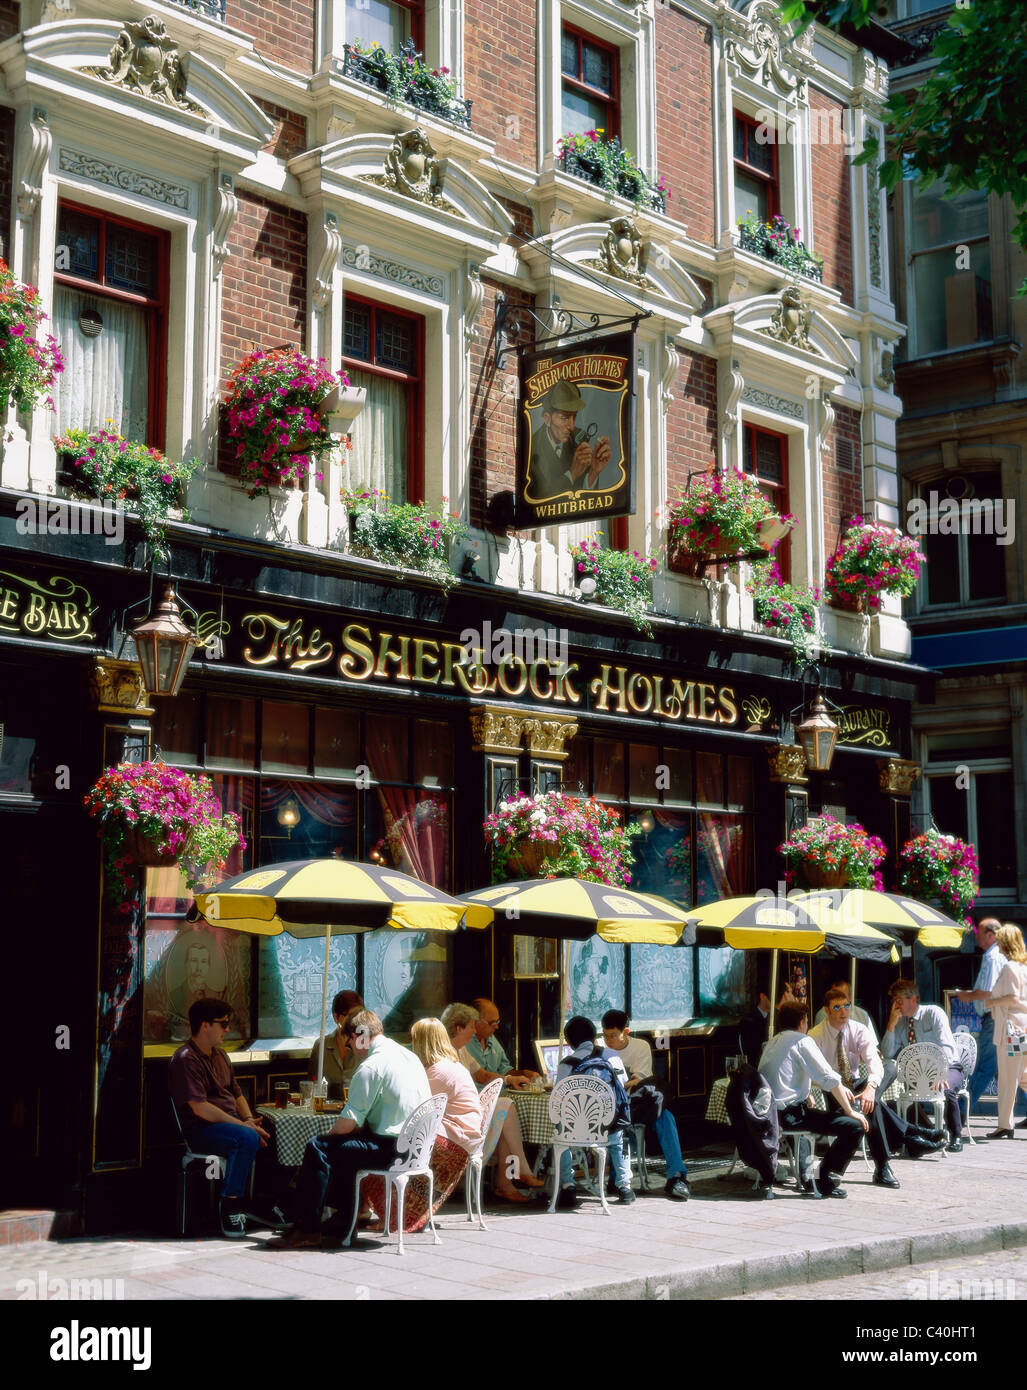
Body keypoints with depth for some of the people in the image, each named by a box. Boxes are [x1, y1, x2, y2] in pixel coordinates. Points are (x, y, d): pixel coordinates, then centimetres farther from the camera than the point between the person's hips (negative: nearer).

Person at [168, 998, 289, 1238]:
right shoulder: (186, 1060, -11)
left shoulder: (220, 1054, 19)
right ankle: (229, 1206, -24)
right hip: (200, 1131, -8)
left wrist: (249, 1119, 1)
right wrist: (241, 1125, -20)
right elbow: (200, 1108, -19)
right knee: (248, 1138, -34)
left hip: (231, 1123, 8)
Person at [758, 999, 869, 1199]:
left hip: (769, 1113, 10)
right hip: (790, 1113, -10)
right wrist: (850, 1111, -1)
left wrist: (839, 1088, 31)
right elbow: (830, 1079, -11)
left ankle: (805, 1174, 32)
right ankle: (826, 1182, -6)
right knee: (855, 1126, -11)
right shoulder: (802, 1041, -6)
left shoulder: (773, 1042, 20)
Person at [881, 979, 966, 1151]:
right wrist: (891, 1024, -10)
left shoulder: (933, 1013, -8)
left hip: (948, 1068, -5)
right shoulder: (900, 1022, 7)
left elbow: (946, 1046, -18)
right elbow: (887, 1053, 0)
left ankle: (956, 1137, -17)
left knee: (946, 1090, -35)